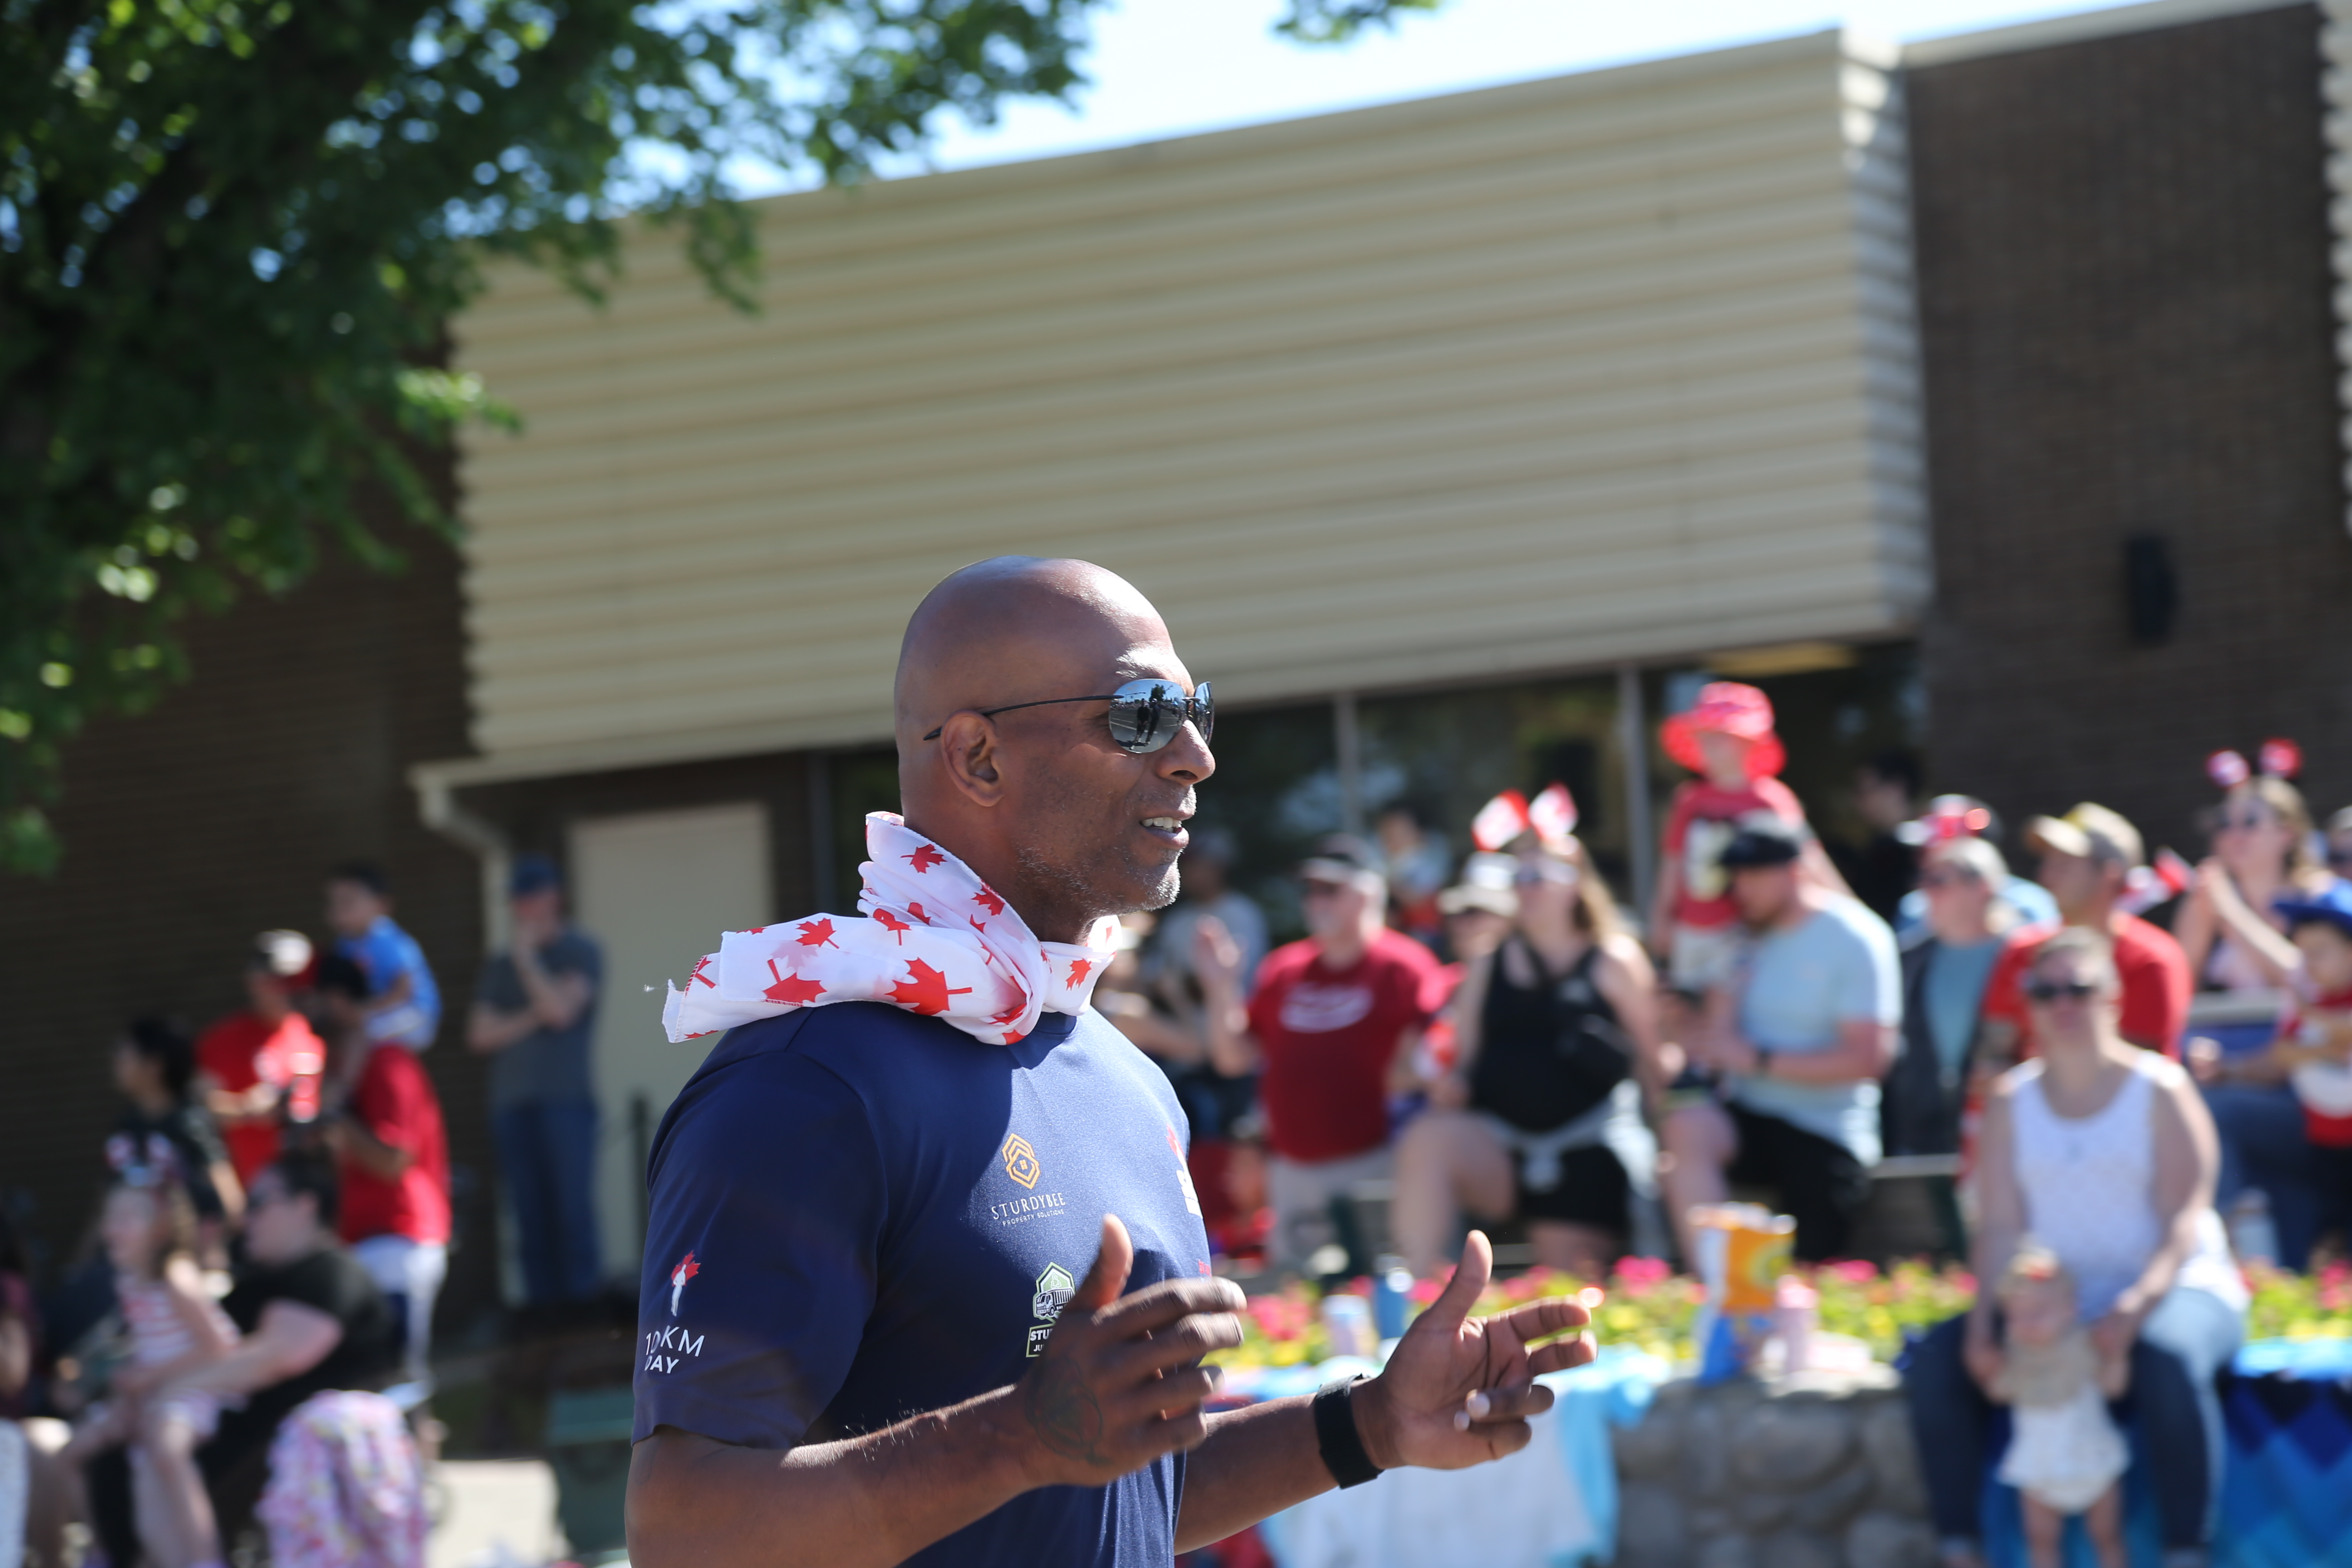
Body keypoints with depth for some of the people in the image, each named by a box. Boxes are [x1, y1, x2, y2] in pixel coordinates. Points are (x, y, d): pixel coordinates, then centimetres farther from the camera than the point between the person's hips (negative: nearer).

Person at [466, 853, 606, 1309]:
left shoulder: (580, 952, 7)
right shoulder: (500, 966, 20)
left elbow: (561, 1010, -8)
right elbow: (480, 1035, 11)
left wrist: (526, 956, 0)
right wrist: (530, 1018, -4)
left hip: (565, 1098, -4)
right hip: (512, 1101, 4)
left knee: (573, 1209, -11)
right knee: (531, 1218, -1)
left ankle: (583, 1302, -12)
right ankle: (542, 1305, -3)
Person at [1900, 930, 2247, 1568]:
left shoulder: (2159, 1089, -1)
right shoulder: (2011, 1101, 10)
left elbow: (2184, 1216, -10)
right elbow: (1999, 1225, 2)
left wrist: (2136, 1306, -27)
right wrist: (1983, 1326, -15)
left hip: (2172, 1290, -4)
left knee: (2169, 1360, -38)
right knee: (1934, 1360, -17)